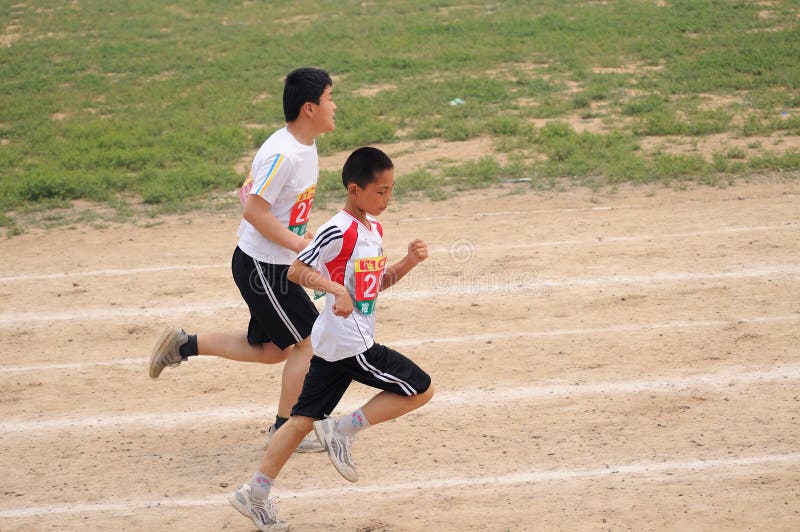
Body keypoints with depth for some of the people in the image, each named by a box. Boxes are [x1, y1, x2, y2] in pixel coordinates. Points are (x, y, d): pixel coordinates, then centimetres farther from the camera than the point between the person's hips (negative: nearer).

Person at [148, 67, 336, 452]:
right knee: (308, 342, -2)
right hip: (262, 267, -10)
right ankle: (284, 429, 11)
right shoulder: (283, 154, -25)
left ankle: (183, 345, 25)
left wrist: (299, 233, 8)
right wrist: (299, 244, -23)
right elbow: (254, 210, -26)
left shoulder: (305, 146, 6)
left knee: (271, 349, 18)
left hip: (276, 265, 10)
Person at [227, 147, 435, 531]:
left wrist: (409, 261, 5)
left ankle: (255, 494, 12)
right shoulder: (338, 232, -18)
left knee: (303, 419, 10)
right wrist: (336, 289, -31)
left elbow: (379, 282, 21)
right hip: (350, 345, -9)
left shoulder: (373, 229, 11)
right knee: (420, 390, -3)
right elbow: (296, 271, -19)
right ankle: (343, 431, 1)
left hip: (333, 346, 9)